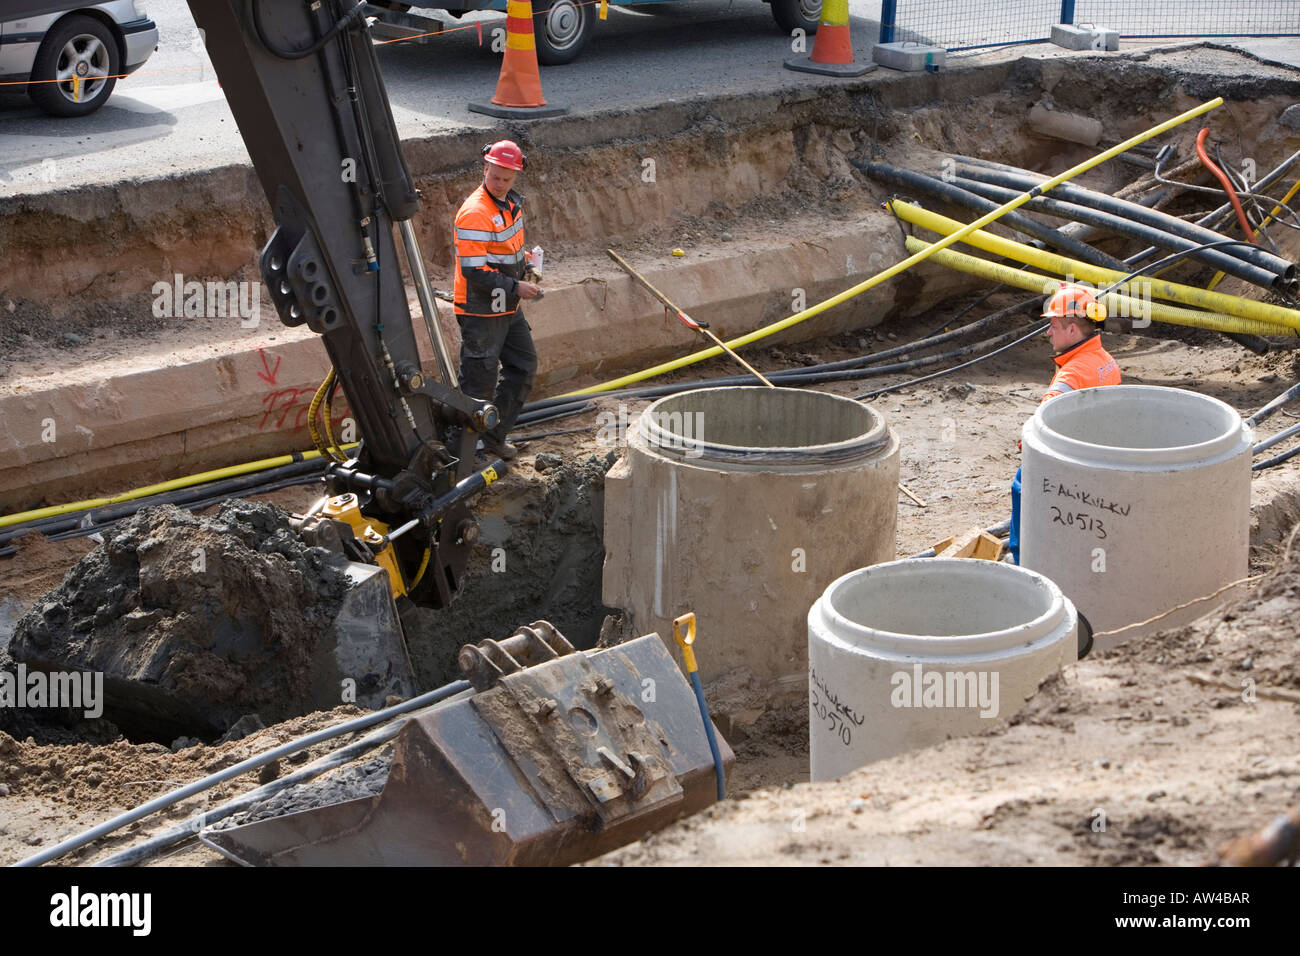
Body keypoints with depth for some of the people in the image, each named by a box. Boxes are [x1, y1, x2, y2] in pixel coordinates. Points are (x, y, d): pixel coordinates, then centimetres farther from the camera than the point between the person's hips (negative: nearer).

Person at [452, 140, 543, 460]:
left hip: (508, 308, 10)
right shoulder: (475, 213, -23)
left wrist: (523, 260, 6)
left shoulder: (511, 202, 6)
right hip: (481, 312, -10)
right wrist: (516, 287, -22)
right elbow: (474, 272, -26)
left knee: (523, 367, 18)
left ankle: (495, 436, 30)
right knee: (479, 382, -4)